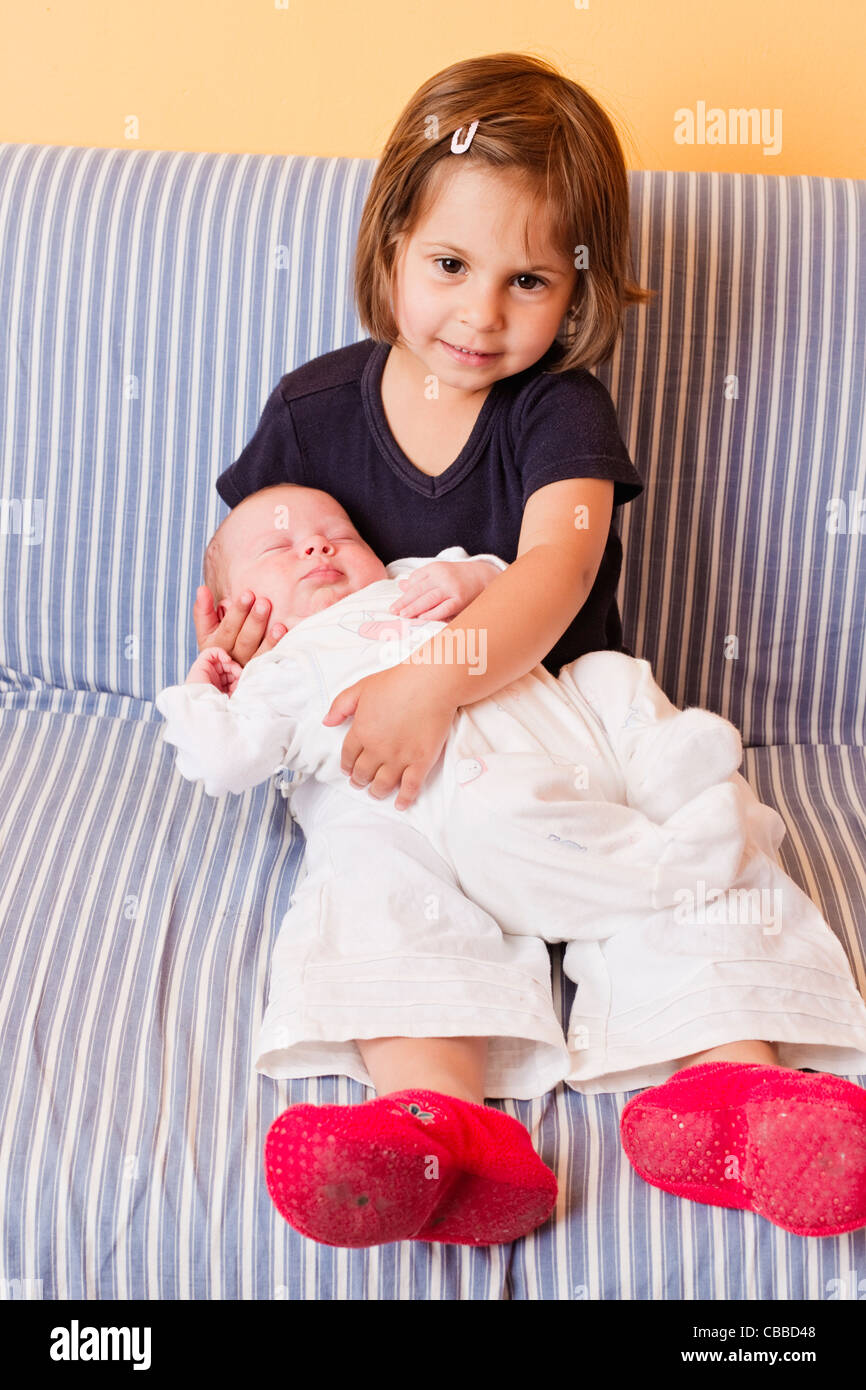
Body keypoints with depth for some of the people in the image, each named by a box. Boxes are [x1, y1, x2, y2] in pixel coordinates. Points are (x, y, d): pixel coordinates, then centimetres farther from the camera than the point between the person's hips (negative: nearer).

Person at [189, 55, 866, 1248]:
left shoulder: (562, 408, -4)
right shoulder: (312, 409, 3)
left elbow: (557, 568, -22)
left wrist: (436, 683, -40)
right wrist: (233, 635, -12)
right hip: (388, 744, 0)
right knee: (382, 868, -28)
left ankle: (729, 1074, -36)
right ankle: (438, 1119, -45)